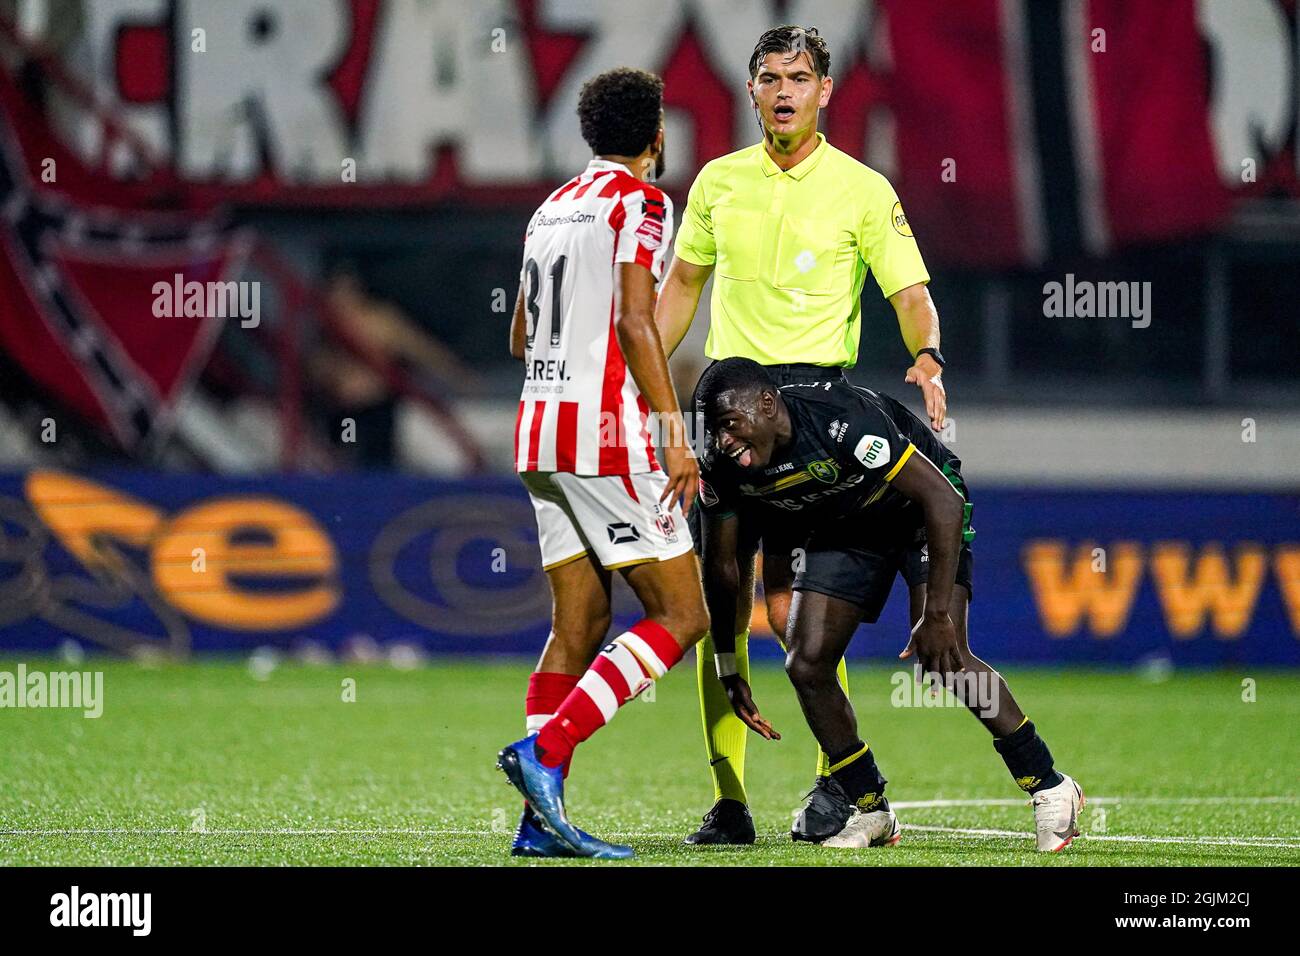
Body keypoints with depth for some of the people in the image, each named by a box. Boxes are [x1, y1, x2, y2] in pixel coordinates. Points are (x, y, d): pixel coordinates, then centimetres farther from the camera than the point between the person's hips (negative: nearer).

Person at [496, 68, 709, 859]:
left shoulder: (551, 208, 17)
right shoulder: (641, 202, -6)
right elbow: (637, 323, -16)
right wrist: (674, 431, -17)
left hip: (541, 425, 8)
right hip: (607, 429, -8)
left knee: (581, 622, 8)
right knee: (681, 617, -4)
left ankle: (541, 818, 1)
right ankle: (545, 748, -19)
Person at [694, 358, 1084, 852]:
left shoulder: (841, 421, -38)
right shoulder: (723, 468, -20)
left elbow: (944, 500, -35)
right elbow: (721, 566, -4)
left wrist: (936, 615, -36)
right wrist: (729, 672, -3)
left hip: (922, 508, -6)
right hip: (844, 527, 6)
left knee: (943, 658, -22)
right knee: (806, 664, -7)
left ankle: (1048, 786, -6)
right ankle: (869, 810, 10)